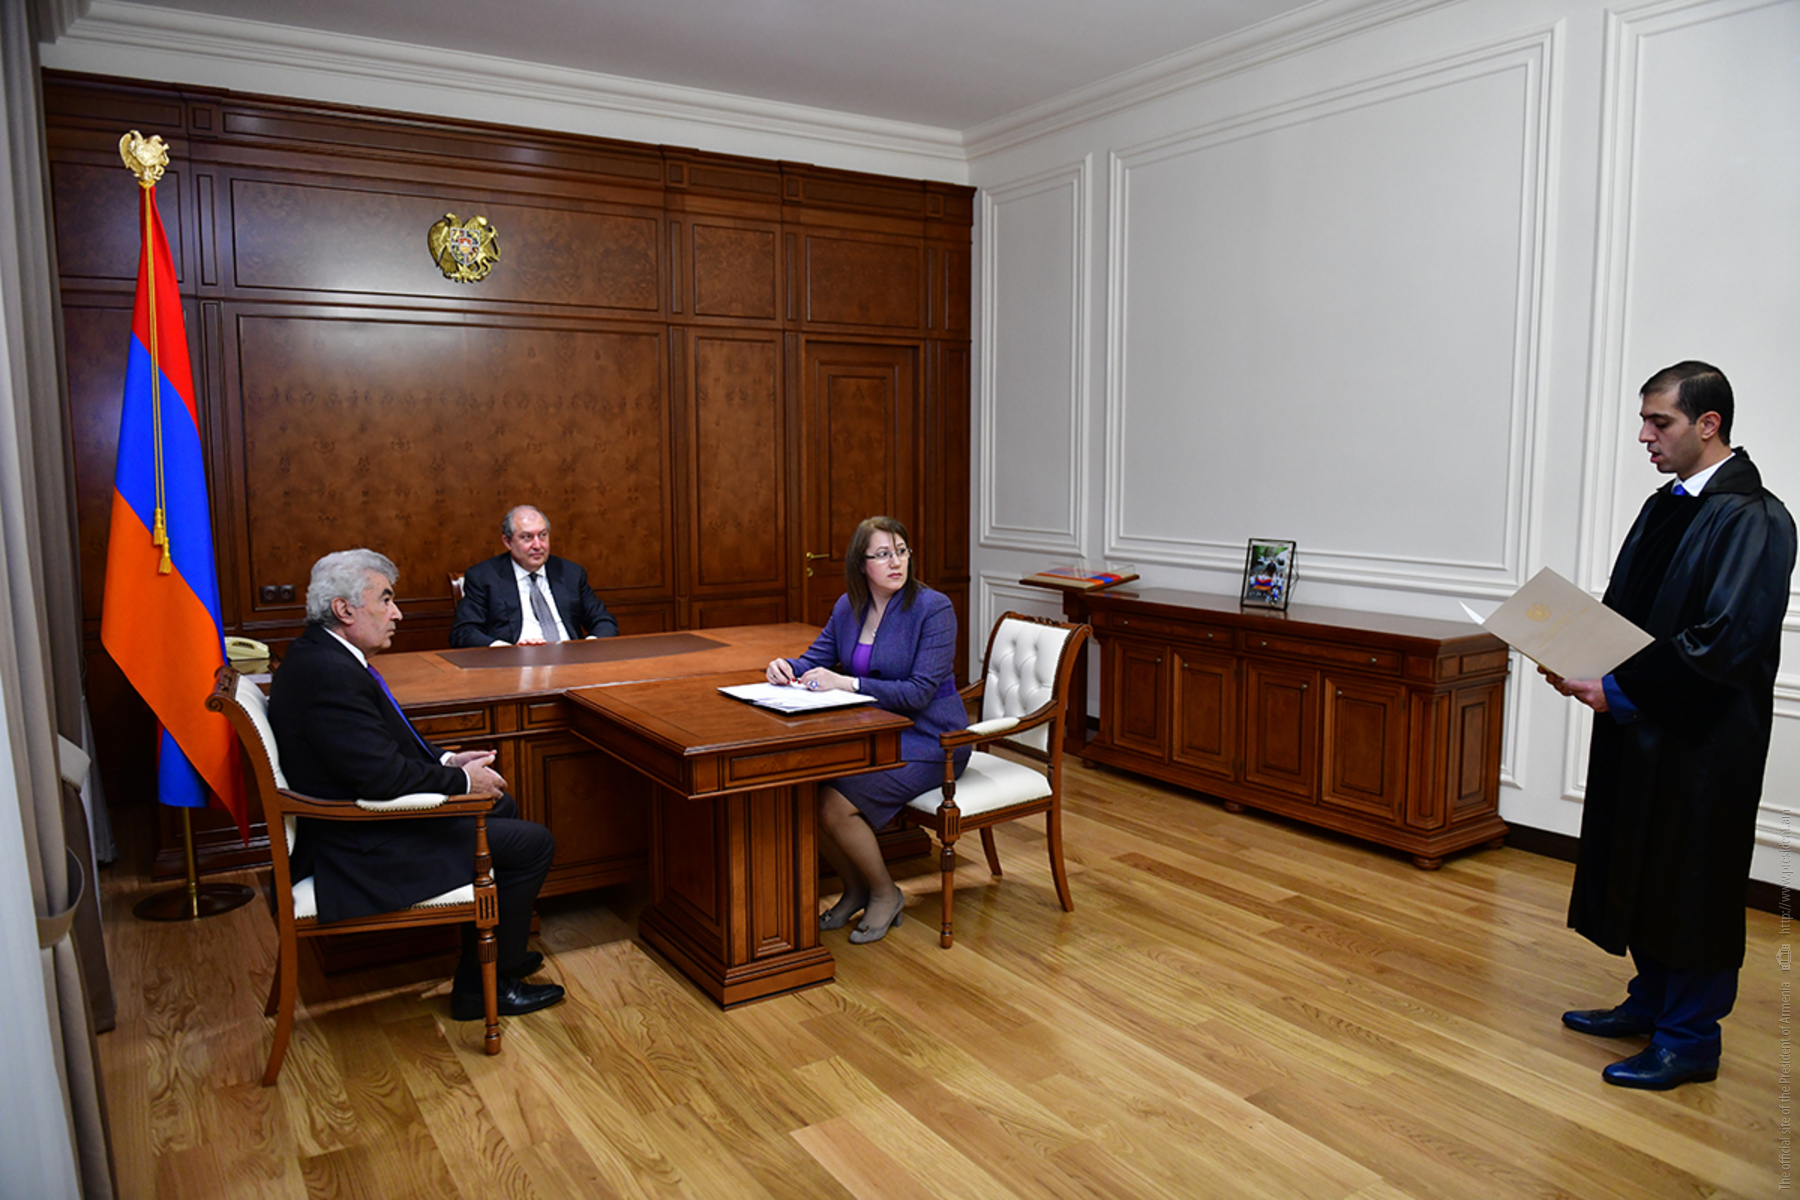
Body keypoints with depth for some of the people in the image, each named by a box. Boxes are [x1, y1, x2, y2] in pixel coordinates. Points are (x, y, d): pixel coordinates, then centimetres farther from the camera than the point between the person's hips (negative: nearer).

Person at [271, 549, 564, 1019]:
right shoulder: (330, 674, -26)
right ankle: (483, 987, 8)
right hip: (367, 849, -11)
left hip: (364, 818, 11)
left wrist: (445, 761, 7)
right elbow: (384, 776, -29)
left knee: (501, 806, 23)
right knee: (533, 843, -8)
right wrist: (461, 780, -14)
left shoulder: (317, 653, 7)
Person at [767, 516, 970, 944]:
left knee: (835, 805, -23)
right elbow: (815, 660, 13)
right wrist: (786, 667, -11)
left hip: (927, 740, -7)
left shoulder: (934, 608, -15)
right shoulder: (849, 607, 6)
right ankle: (855, 888, 10)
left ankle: (885, 894, 5)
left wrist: (847, 683, -29)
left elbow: (921, 692, -22)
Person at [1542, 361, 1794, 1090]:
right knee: (1638, 871, 18)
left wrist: (1620, 689, -20)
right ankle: (1652, 1004, 35)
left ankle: (1690, 1040, 19)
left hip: (1704, 742, -9)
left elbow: (1728, 642, -23)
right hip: (1642, 728, 9)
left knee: (1692, 886, 4)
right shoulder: (1667, 505, 11)